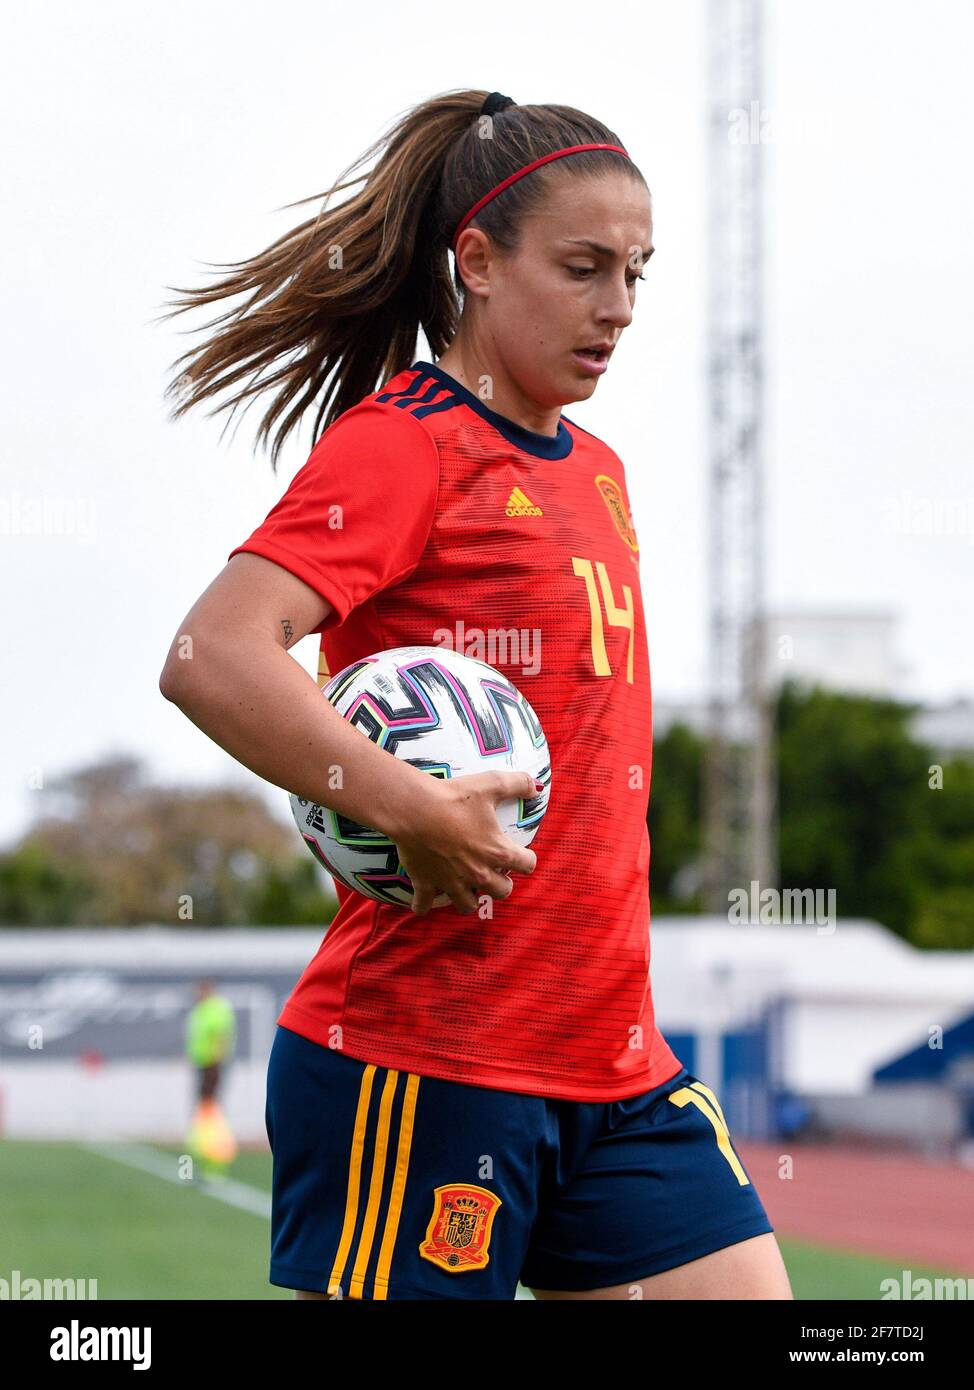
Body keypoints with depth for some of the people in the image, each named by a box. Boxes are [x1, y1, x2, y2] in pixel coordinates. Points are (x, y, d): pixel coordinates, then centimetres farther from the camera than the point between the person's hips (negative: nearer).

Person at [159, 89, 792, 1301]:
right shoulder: (404, 439, -9)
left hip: (611, 1057, 8)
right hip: (423, 1063, -8)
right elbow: (209, 659, -23)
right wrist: (417, 813, -25)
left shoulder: (596, 473, 16)